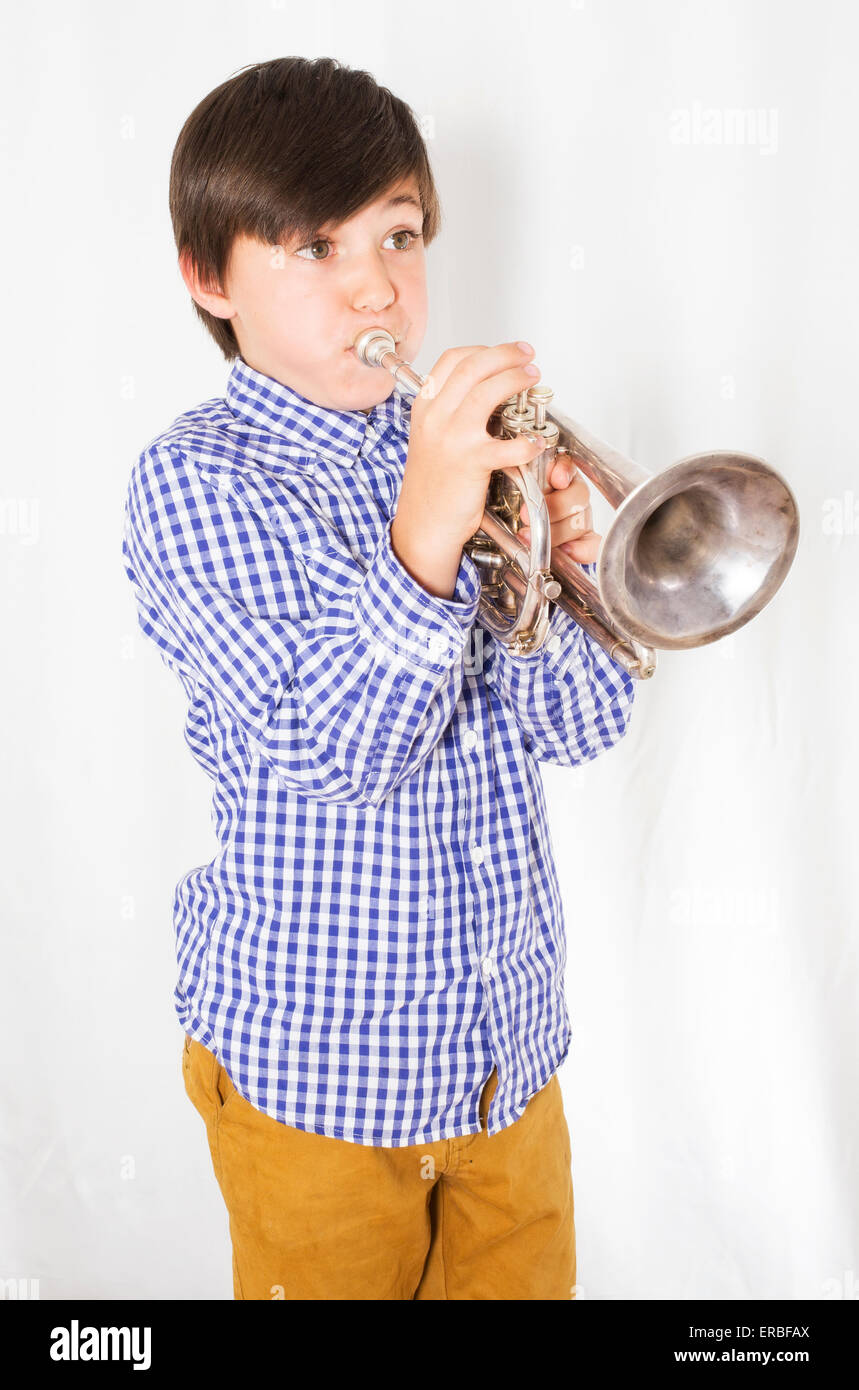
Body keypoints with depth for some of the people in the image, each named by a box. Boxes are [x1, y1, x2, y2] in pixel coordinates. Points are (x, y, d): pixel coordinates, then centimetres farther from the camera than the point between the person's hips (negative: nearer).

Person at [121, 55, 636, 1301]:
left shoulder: (460, 443, 1)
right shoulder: (198, 480, -15)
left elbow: (577, 726, 0)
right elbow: (327, 753, -26)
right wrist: (426, 532, -39)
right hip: (317, 1057, -4)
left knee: (524, 1279, 22)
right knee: (335, 1275, 18)